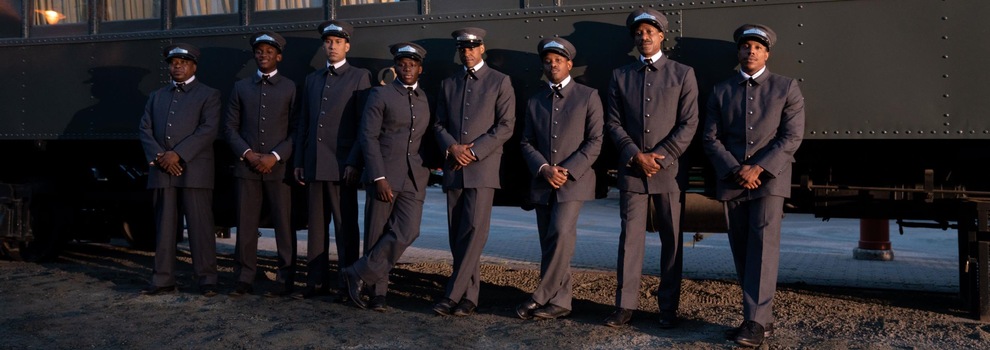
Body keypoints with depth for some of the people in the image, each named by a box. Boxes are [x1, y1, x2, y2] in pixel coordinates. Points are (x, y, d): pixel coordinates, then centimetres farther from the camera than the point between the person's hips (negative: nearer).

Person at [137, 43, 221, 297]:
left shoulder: (208, 95, 6)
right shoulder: (156, 96, 21)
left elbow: (209, 129, -7)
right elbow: (145, 130, 12)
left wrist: (178, 154, -14)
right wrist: (159, 156, -7)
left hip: (194, 171, -4)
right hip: (162, 172, 4)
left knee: (200, 226, -4)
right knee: (164, 227, 6)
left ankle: (207, 280, 2)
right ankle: (163, 280, 11)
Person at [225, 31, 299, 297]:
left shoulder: (290, 88, 6)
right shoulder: (241, 87, 13)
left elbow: (297, 131, 0)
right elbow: (230, 128, 9)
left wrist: (275, 156, -11)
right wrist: (248, 154, -6)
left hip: (279, 167, -2)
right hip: (246, 167, 2)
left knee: (284, 226, -1)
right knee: (245, 226, 3)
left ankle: (285, 280, 6)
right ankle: (244, 280, 9)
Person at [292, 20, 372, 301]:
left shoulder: (360, 77, 1)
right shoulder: (312, 79, 17)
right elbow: (303, 125, 17)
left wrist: (354, 163, -14)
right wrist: (299, 162, 11)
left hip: (342, 164, -5)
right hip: (314, 165, 5)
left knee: (346, 226, 0)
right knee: (317, 225, 9)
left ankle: (347, 285, 6)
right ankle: (317, 282, 15)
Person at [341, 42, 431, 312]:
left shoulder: (427, 100, 14)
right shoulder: (380, 95, 2)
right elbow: (368, 137, -5)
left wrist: (433, 164, 5)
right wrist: (379, 177, -13)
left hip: (414, 178, 3)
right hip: (384, 176, -3)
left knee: (407, 232, -12)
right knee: (378, 234, 1)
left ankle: (359, 274, 0)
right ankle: (378, 292, 14)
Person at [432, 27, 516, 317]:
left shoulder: (500, 82, 4)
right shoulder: (448, 84, 17)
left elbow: (505, 126, -3)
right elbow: (439, 124, 14)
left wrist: (474, 152, -11)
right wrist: (452, 147, -6)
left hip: (482, 167, -4)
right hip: (453, 169, 5)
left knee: (474, 230, -13)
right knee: (457, 234, 3)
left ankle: (453, 294, -10)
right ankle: (469, 294, 11)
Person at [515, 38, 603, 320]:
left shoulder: (588, 96, 3)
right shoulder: (535, 101, 15)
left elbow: (594, 142, -3)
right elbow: (526, 143, 10)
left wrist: (567, 171, -14)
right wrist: (543, 169, -9)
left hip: (574, 181, -4)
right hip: (542, 184, 5)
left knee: (561, 234, -21)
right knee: (549, 243, 5)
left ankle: (541, 298, -13)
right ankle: (559, 302, 12)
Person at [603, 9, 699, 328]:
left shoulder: (682, 74, 5)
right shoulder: (620, 75, 11)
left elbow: (688, 124, -2)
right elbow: (613, 122, 4)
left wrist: (660, 157, -12)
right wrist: (637, 156, -9)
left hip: (669, 170, -1)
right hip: (631, 170, 1)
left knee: (671, 242, 4)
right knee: (630, 239, 1)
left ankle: (668, 308, 12)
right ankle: (625, 306, 6)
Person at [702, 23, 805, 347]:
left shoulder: (786, 88, 5)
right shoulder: (721, 91, 11)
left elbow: (791, 137, -4)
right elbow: (710, 138, 5)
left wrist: (758, 168, -14)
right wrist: (736, 170, -10)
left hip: (769, 178, -3)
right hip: (731, 180, 3)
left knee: (763, 245, -12)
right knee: (741, 250, 4)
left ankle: (754, 322, -13)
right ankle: (762, 319, 12)